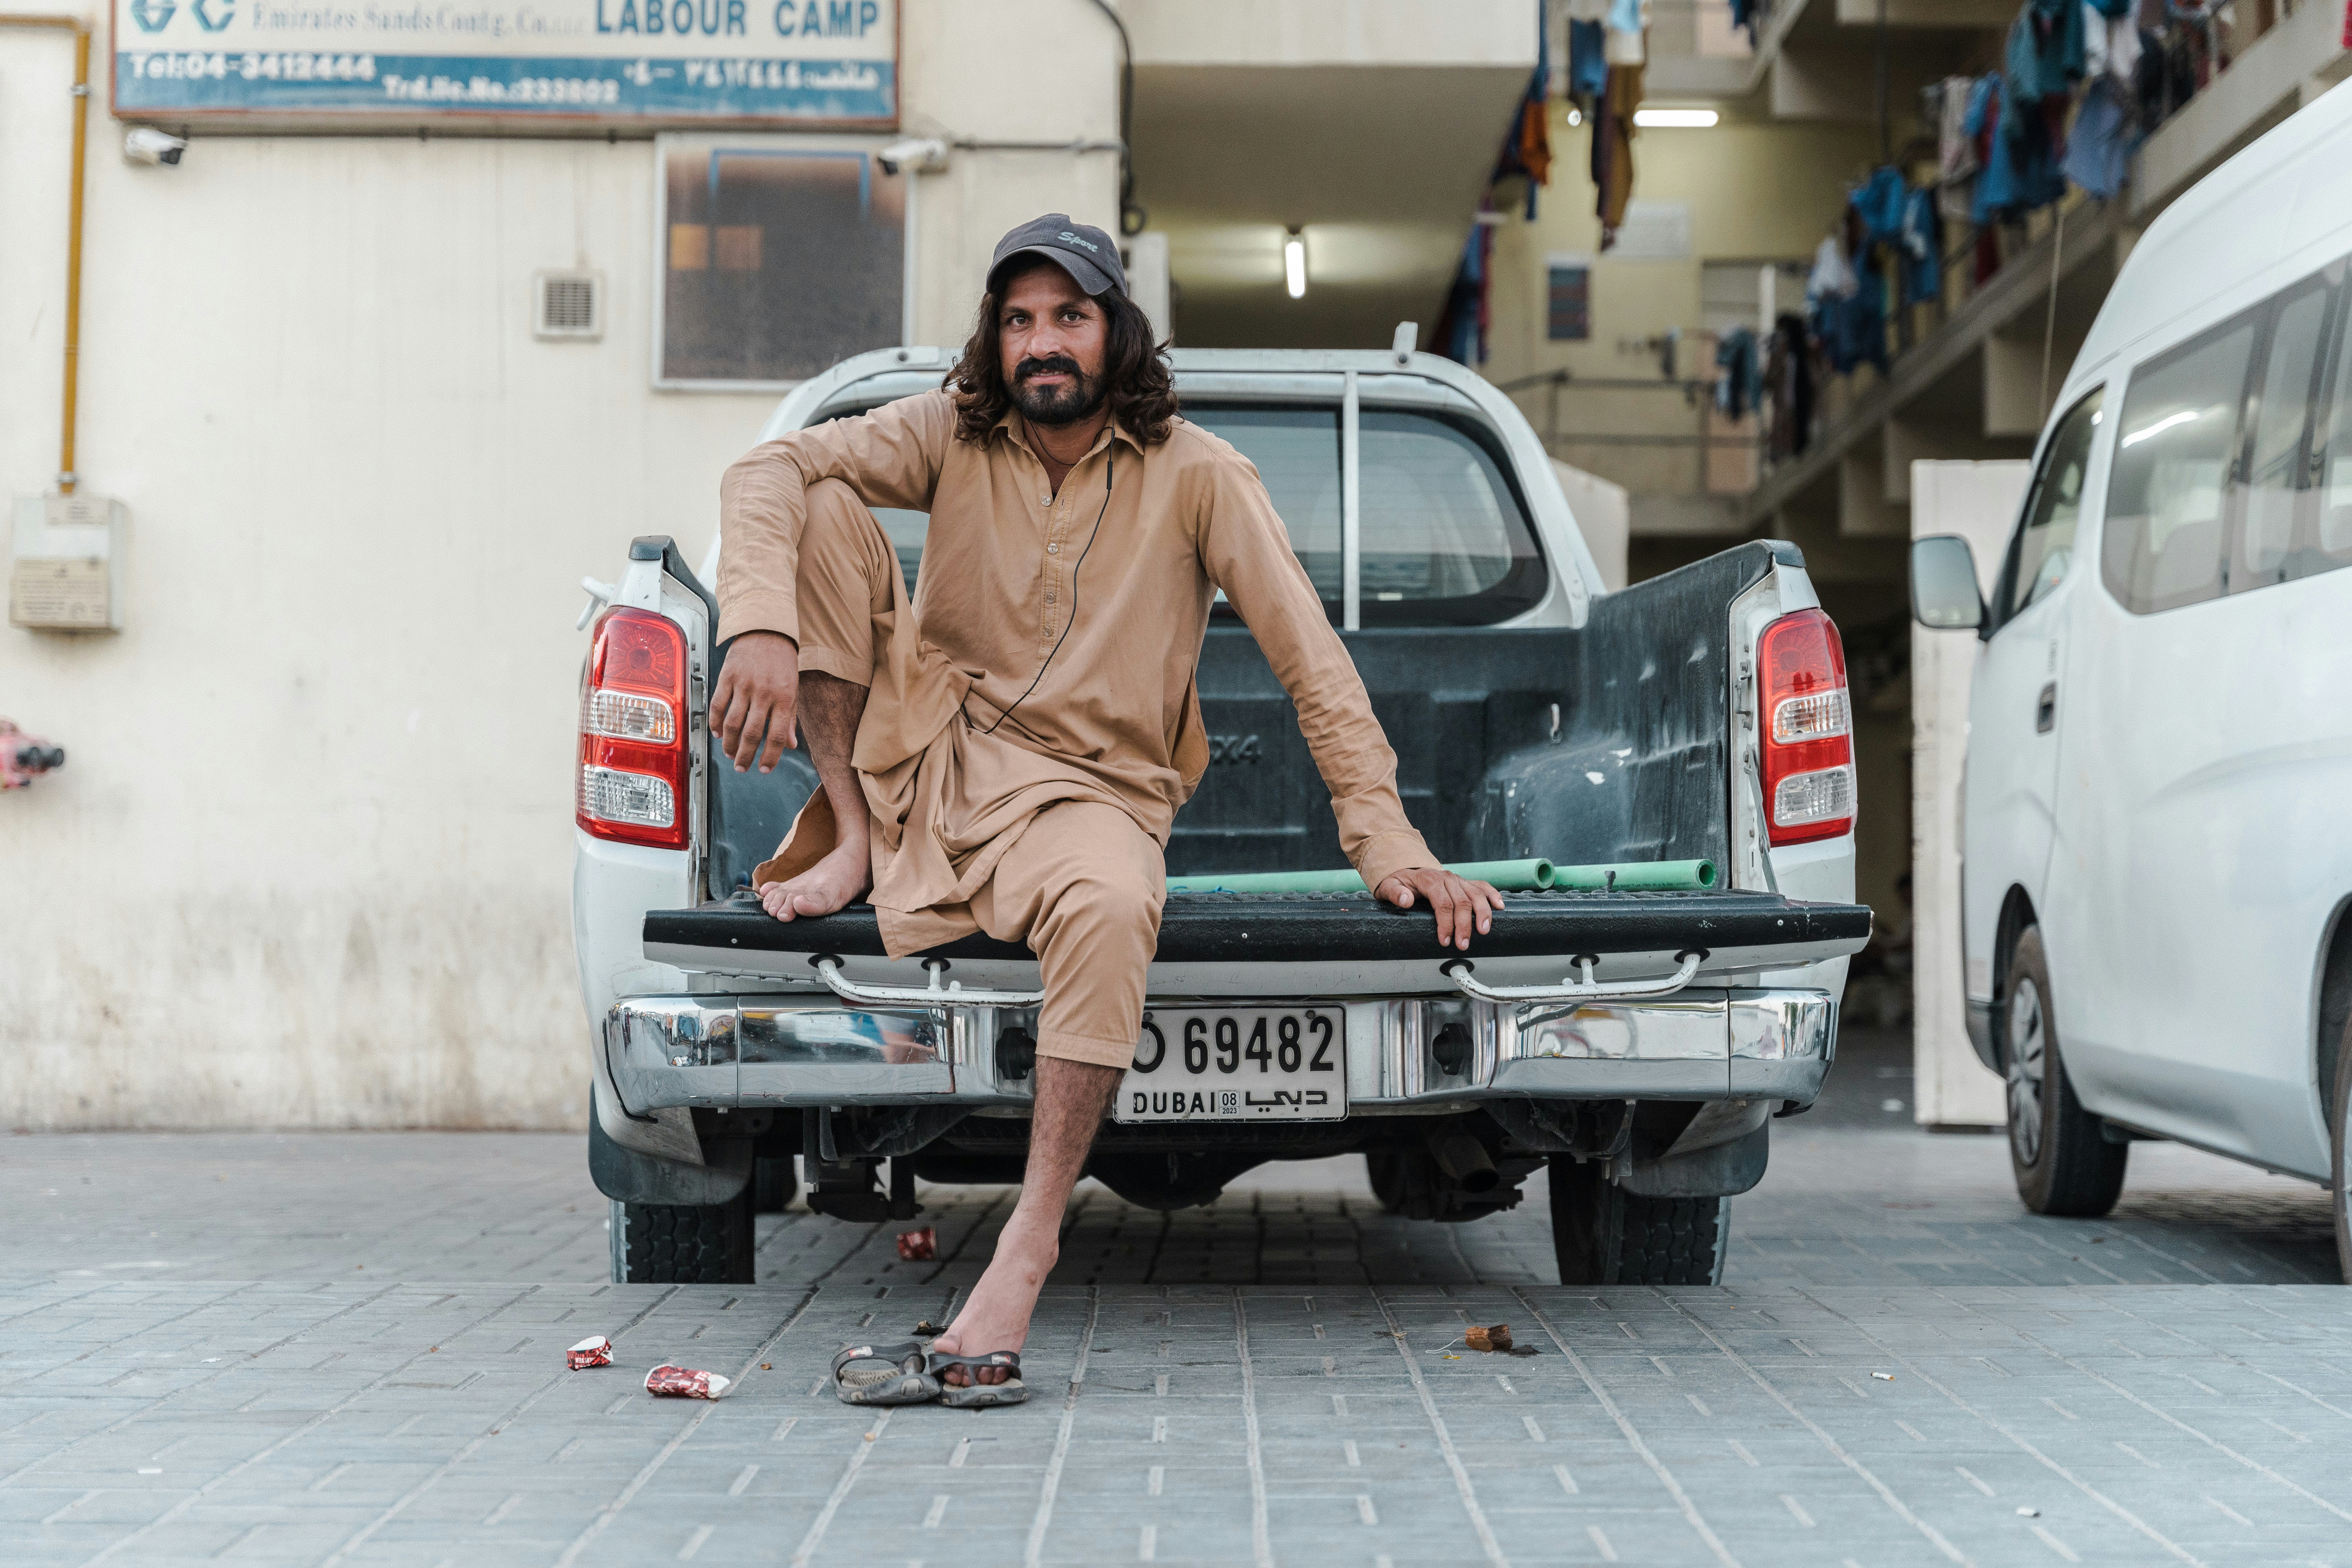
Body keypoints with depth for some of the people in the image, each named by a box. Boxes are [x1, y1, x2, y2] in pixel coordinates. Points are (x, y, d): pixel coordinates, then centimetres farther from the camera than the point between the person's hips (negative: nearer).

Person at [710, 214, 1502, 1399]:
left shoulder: (1195, 476, -4)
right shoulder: (953, 436, 2)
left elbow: (1311, 660, -6)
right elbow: (769, 473, -9)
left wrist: (1388, 845, -14)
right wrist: (765, 626, -30)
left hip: (1086, 793, -3)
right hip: (926, 752, 3)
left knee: (1109, 910, -41)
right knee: (822, 516, -12)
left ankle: (1031, 1244, -32)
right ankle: (854, 843, -7)